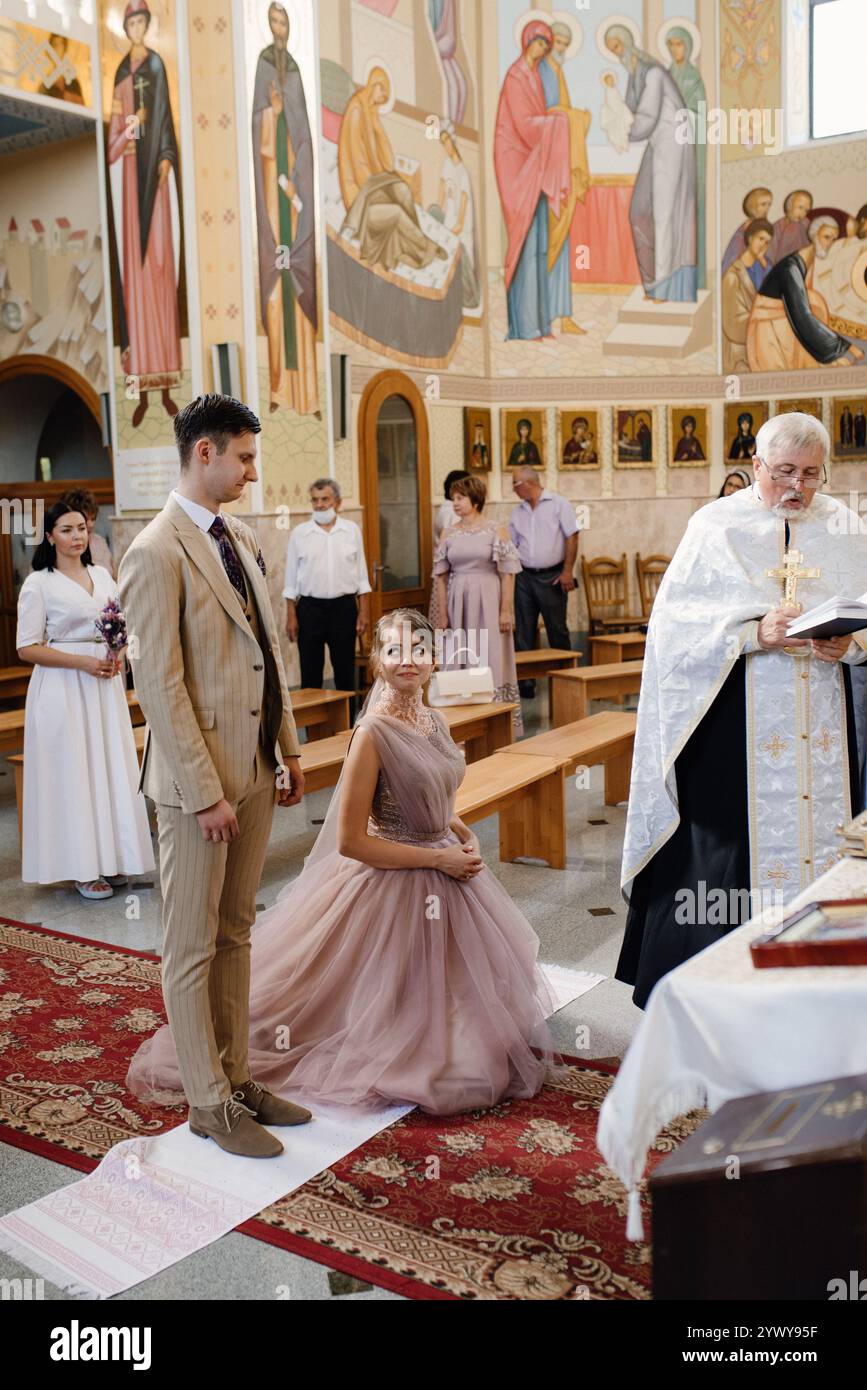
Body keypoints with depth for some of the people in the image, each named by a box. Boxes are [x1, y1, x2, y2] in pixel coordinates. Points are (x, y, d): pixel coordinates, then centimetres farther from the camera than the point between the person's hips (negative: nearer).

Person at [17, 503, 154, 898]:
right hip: (64, 688, -5)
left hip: (105, 686, 6)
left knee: (110, 766, 7)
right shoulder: (38, 583, -6)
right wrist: (83, 662, -17)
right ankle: (82, 868, 8)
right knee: (72, 771, -1)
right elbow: (27, 647, -9)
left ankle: (110, 859, 19)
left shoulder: (102, 575, 11)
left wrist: (117, 655, -2)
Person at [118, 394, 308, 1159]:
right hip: (201, 778, -8)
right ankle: (210, 1103, 21)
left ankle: (238, 1076, 31)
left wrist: (289, 749, 13)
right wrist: (205, 793, -18)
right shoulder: (157, 553, -15)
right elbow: (159, 685, -18)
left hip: (256, 768, 8)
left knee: (235, 933, 18)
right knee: (194, 947, 7)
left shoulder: (242, 537, 10)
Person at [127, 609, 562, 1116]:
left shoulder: (437, 723, 3)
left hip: (447, 877, 8)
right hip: (392, 886, -8)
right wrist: (438, 858, -19)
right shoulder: (373, 733, -20)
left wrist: (467, 837, -1)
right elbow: (350, 841, -21)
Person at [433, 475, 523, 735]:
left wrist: (506, 610, -10)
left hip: (488, 601, -3)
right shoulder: (448, 535, 8)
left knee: (491, 660, -1)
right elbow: (441, 577, 8)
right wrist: (442, 614, 3)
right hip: (458, 604, 3)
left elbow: (508, 574, -4)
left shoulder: (496, 531, -1)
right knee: (460, 662, 5)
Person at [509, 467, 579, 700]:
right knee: (523, 632, 3)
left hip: (552, 576, -4)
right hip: (524, 576, 5)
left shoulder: (558, 504, -2)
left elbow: (572, 537, -6)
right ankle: (525, 681, 9)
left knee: (557, 629, 3)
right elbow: (511, 546, 15)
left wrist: (567, 571, -13)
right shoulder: (517, 512, 11)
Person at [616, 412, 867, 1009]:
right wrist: (754, 631, -19)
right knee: (728, 840, -2)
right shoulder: (717, 526, 1)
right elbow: (674, 622, -7)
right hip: (734, 726, -3)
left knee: (818, 842, 5)